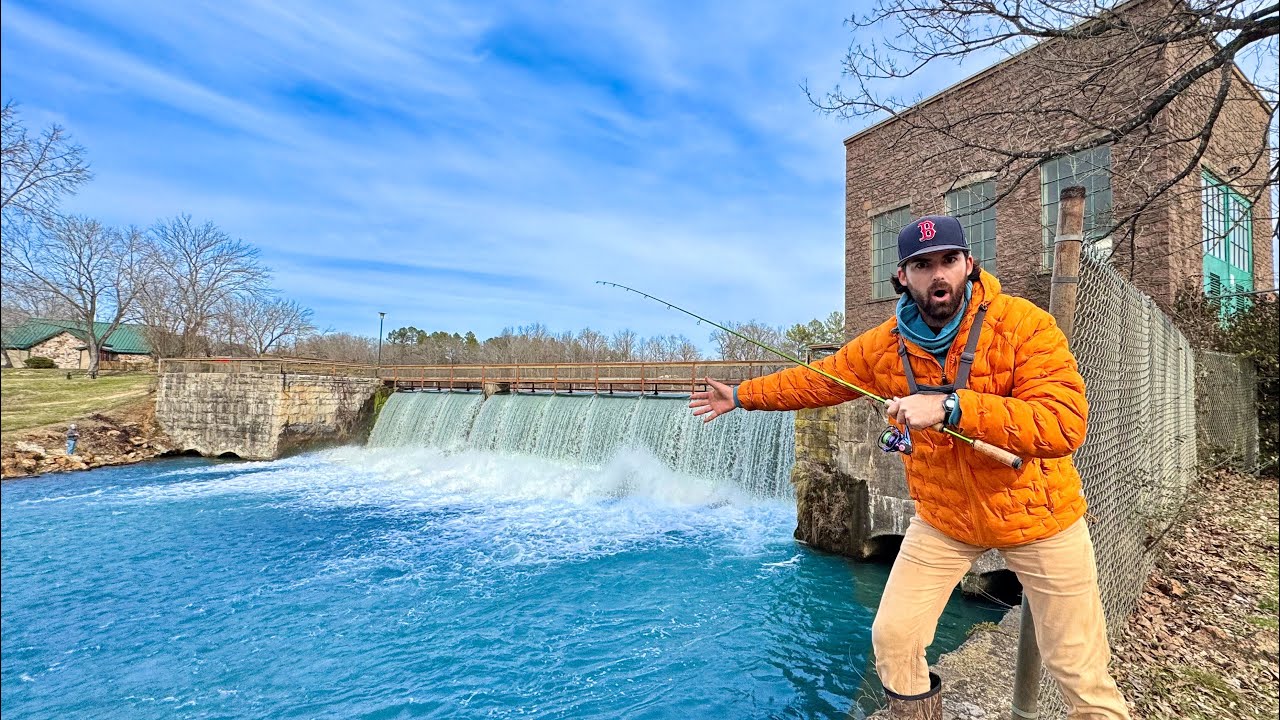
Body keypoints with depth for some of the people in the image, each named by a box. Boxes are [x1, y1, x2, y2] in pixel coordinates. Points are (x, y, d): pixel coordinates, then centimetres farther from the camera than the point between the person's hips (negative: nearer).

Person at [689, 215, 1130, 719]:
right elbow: (817, 380, 4)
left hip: (1036, 517, -2)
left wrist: (950, 406, -38)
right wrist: (740, 396, 6)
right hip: (942, 517, 3)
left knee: (1081, 672, 9)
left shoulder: (1022, 324, -19)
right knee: (892, 637, 7)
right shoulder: (885, 344, -8)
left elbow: (1065, 424, -28)